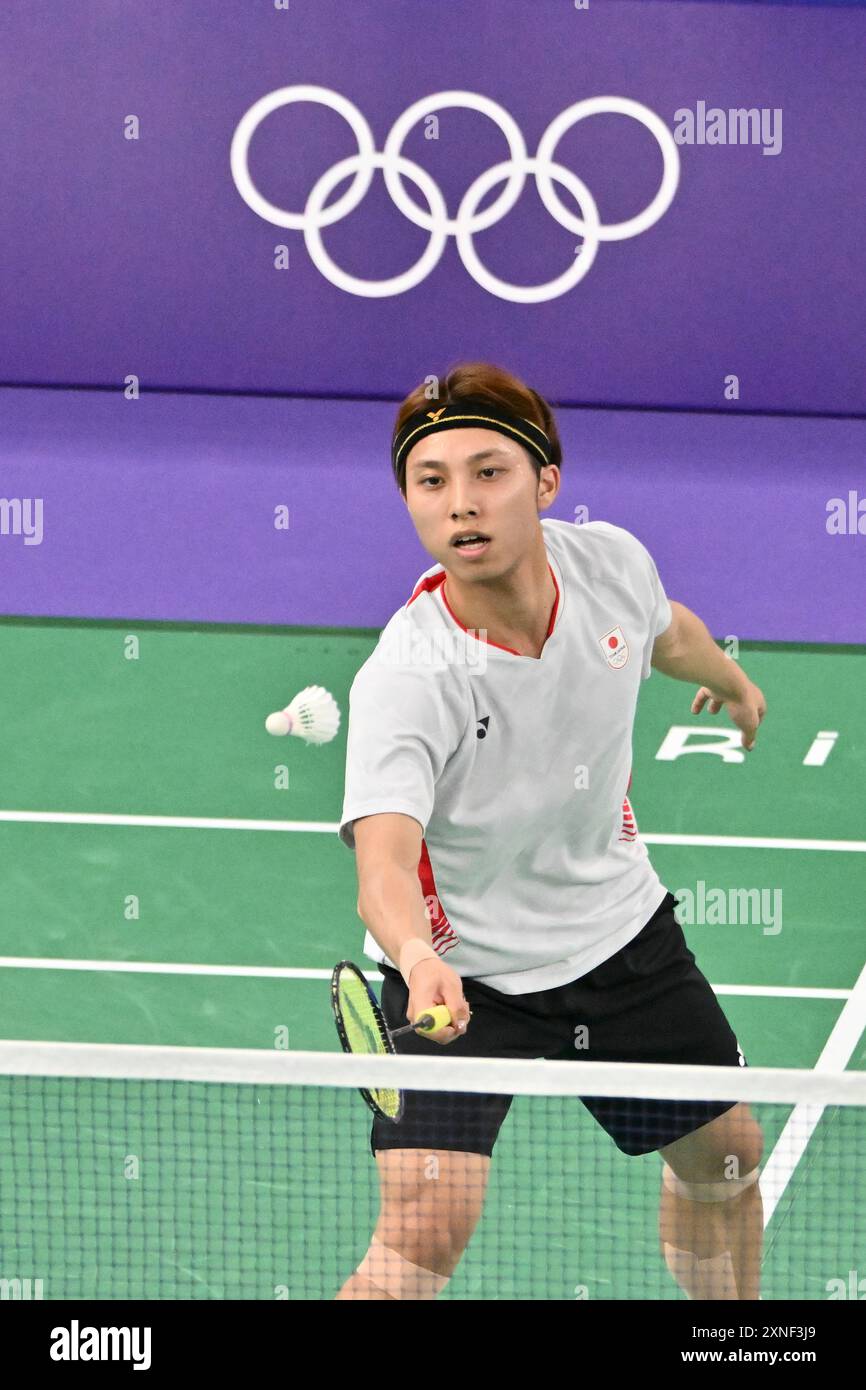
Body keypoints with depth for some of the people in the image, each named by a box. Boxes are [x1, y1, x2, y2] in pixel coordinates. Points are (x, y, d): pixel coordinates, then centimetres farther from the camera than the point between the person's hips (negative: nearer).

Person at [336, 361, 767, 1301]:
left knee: (726, 1156, 20)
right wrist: (418, 959, -67)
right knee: (423, 1232, -21)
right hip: (460, 976, -6)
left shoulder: (611, 561, -15)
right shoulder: (405, 682, -32)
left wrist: (732, 682, 32)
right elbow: (384, 862, -44)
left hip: (620, 928, 6)